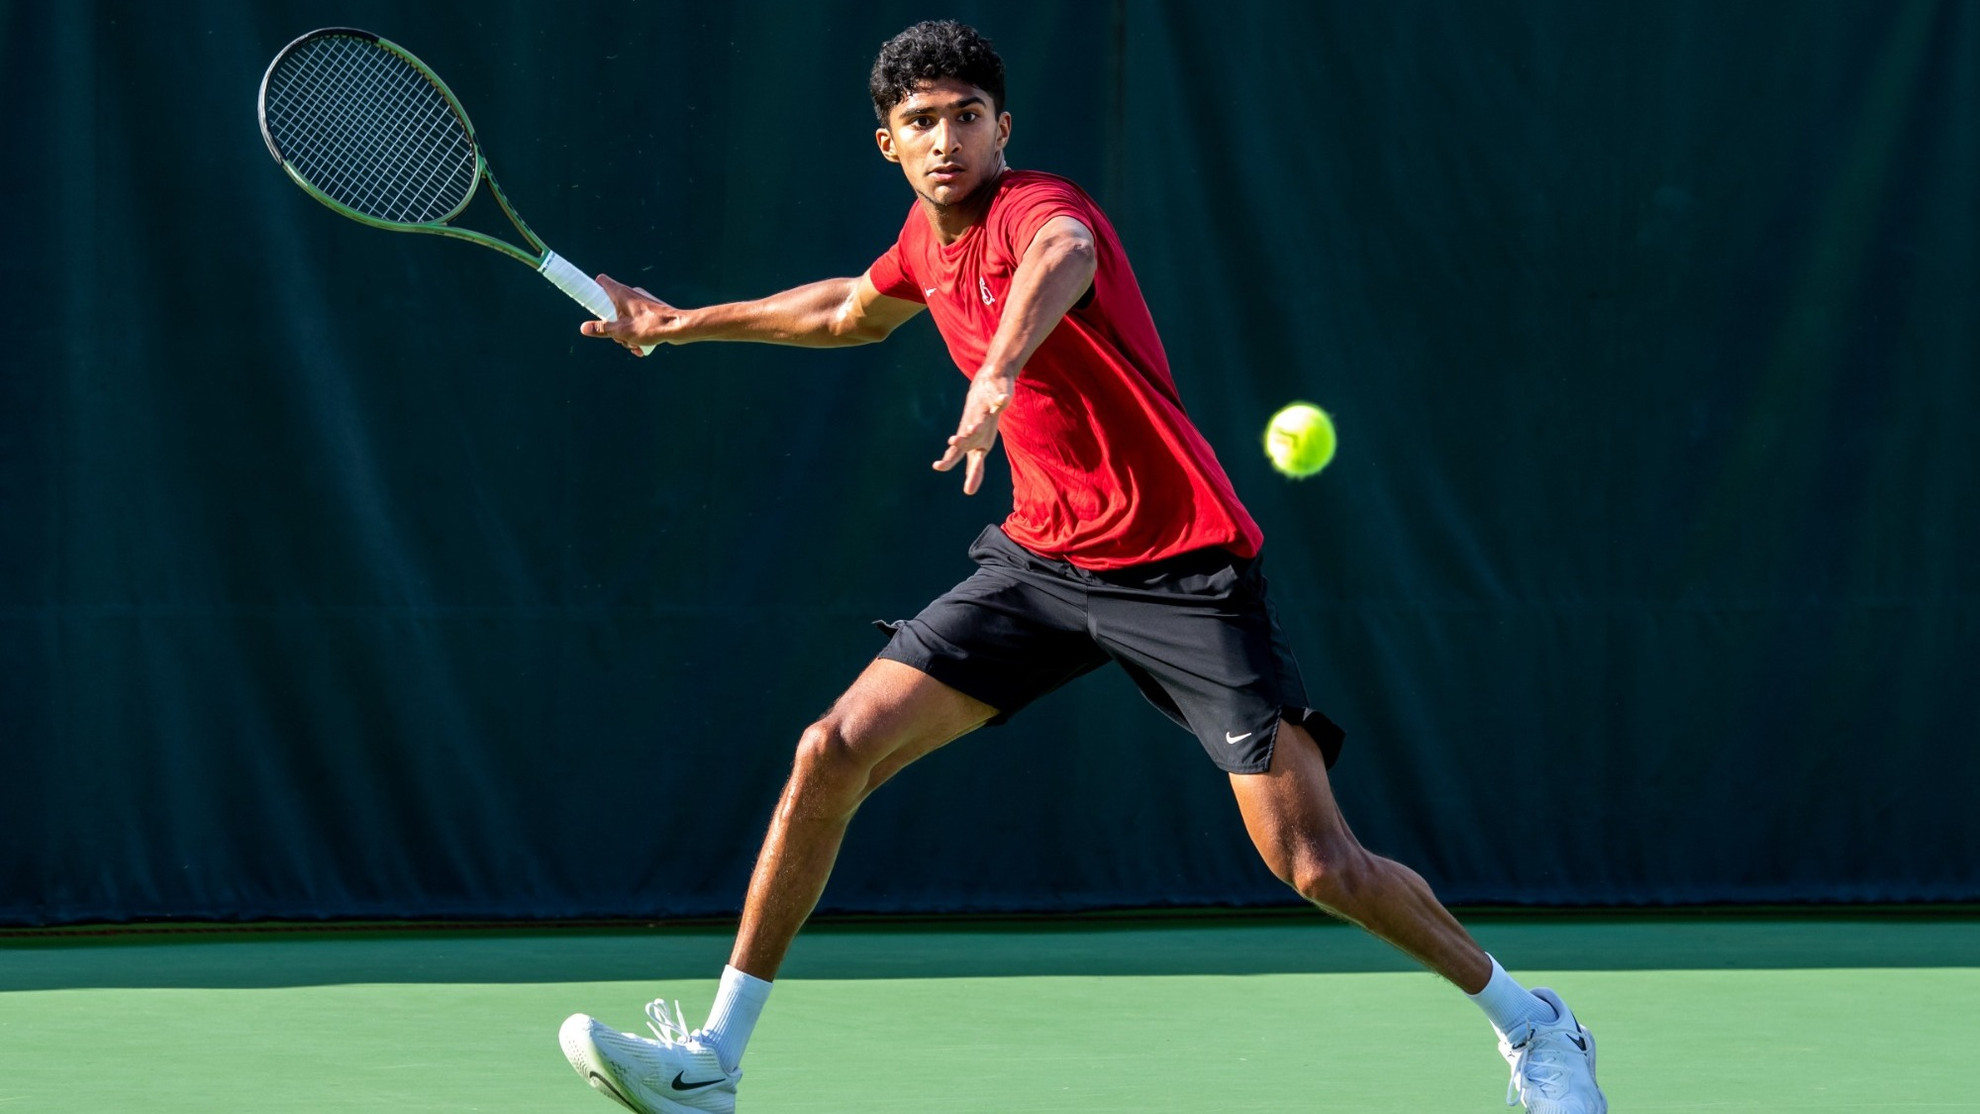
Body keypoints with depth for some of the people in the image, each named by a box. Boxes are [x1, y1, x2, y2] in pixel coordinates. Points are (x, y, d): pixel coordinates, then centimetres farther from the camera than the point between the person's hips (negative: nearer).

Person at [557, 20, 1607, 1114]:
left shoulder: (1038, 206, -18)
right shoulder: (929, 236, 7)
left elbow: (1063, 258, -46)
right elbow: (854, 311, 33)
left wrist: (998, 375, -65)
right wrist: (686, 324, 37)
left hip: (1183, 570, -7)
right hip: (1039, 560, 7)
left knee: (1319, 867, -12)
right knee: (831, 754, -7)